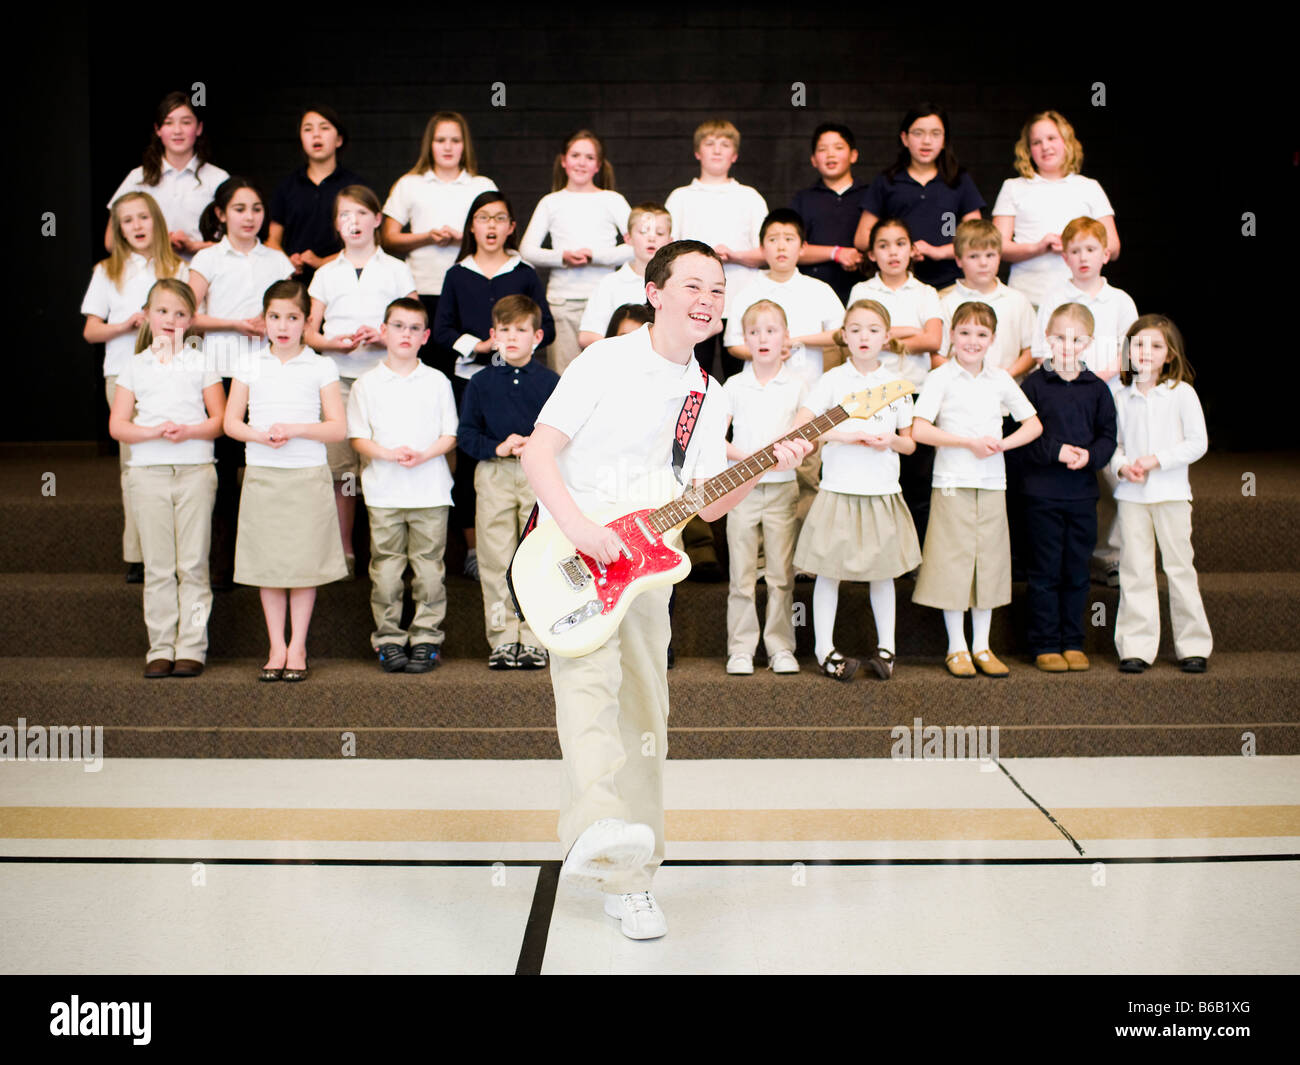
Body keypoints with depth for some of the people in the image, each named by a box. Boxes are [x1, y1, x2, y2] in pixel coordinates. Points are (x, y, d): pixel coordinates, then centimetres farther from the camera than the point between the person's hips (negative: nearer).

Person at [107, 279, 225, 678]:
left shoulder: (201, 363, 7)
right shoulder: (135, 366, 11)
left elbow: (220, 419, 3)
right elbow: (117, 425, 5)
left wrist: (188, 431, -15)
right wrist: (154, 432, -13)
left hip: (195, 470, -1)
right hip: (148, 471, 1)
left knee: (193, 565, -1)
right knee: (157, 567, 4)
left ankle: (191, 647, 4)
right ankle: (160, 648, 9)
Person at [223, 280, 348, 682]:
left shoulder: (320, 367, 3)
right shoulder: (250, 366, 8)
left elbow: (337, 428, -1)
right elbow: (231, 422, 6)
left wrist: (296, 429, -15)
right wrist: (261, 436, -13)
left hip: (307, 473, -2)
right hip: (261, 474, 2)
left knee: (304, 562, 1)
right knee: (268, 563, 5)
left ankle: (297, 647, 12)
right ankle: (276, 648, 14)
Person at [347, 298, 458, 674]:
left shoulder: (437, 382, 7)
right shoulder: (366, 384, 7)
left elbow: (450, 435, 5)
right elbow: (357, 437, 4)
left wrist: (424, 454, -13)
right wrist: (387, 453, -14)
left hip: (431, 491, 0)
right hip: (384, 491, 0)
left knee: (429, 568, 1)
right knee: (385, 570, 1)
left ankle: (426, 638, 10)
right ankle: (389, 639, 10)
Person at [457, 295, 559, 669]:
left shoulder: (550, 382, 3)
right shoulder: (481, 382, 7)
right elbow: (467, 434, 5)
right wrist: (497, 447, -11)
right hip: (494, 475, 1)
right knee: (496, 559, 2)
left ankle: (533, 639, 9)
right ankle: (502, 639, 10)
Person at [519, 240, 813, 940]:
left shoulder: (708, 396, 12)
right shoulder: (606, 363, -6)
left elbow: (707, 505, 9)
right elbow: (537, 452, -11)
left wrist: (765, 468, -7)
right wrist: (579, 529, -24)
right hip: (571, 558, -6)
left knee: (643, 720, 6)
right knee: (589, 676, -31)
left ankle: (626, 882, 17)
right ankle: (595, 833, -46)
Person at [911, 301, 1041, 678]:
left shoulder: (1000, 380, 9)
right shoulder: (941, 378, -3)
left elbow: (1033, 424, 12)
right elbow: (919, 430, -12)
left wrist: (1002, 443, -7)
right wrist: (970, 441, -15)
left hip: (992, 484, 4)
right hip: (952, 483, -4)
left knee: (989, 562, 7)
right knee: (953, 562, -1)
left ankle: (982, 646, 17)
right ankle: (957, 648, 9)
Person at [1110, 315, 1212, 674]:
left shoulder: (1182, 393, -2)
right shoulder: (1121, 398, 5)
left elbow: (1198, 443, -5)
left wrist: (1157, 459, -14)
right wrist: (1122, 466, -10)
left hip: (1172, 492, -2)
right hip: (1131, 495, 2)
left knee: (1179, 567, 2)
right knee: (1135, 570, 3)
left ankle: (1193, 645, 12)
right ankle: (1136, 647, 7)